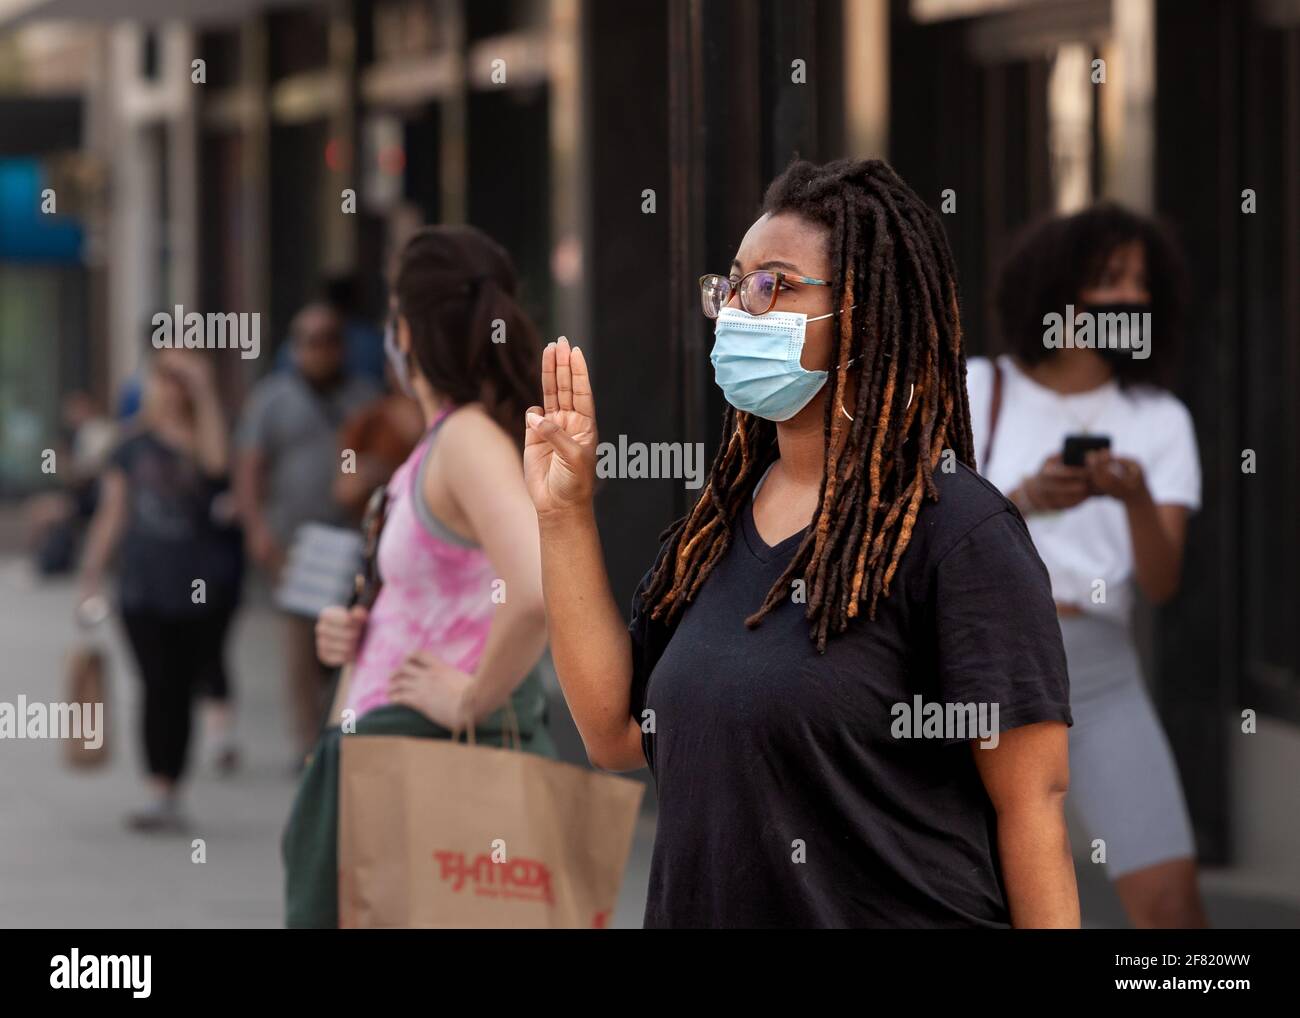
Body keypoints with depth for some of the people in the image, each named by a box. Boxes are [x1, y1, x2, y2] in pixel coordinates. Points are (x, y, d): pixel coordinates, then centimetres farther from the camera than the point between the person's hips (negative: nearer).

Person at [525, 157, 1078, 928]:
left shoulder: (956, 528, -14)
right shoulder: (717, 523, 7)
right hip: (703, 909, 7)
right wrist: (564, 513, 2)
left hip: (899, 911, -7)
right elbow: (617, 733, 5)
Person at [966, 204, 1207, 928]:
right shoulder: (979, 391, 1)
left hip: (1102, 682, 1)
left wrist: (1135, 496, -25)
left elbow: (1162, 582, -5)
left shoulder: (1160, 420, 5)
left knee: (1173, 903, -11)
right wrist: (1024, 499, -24)